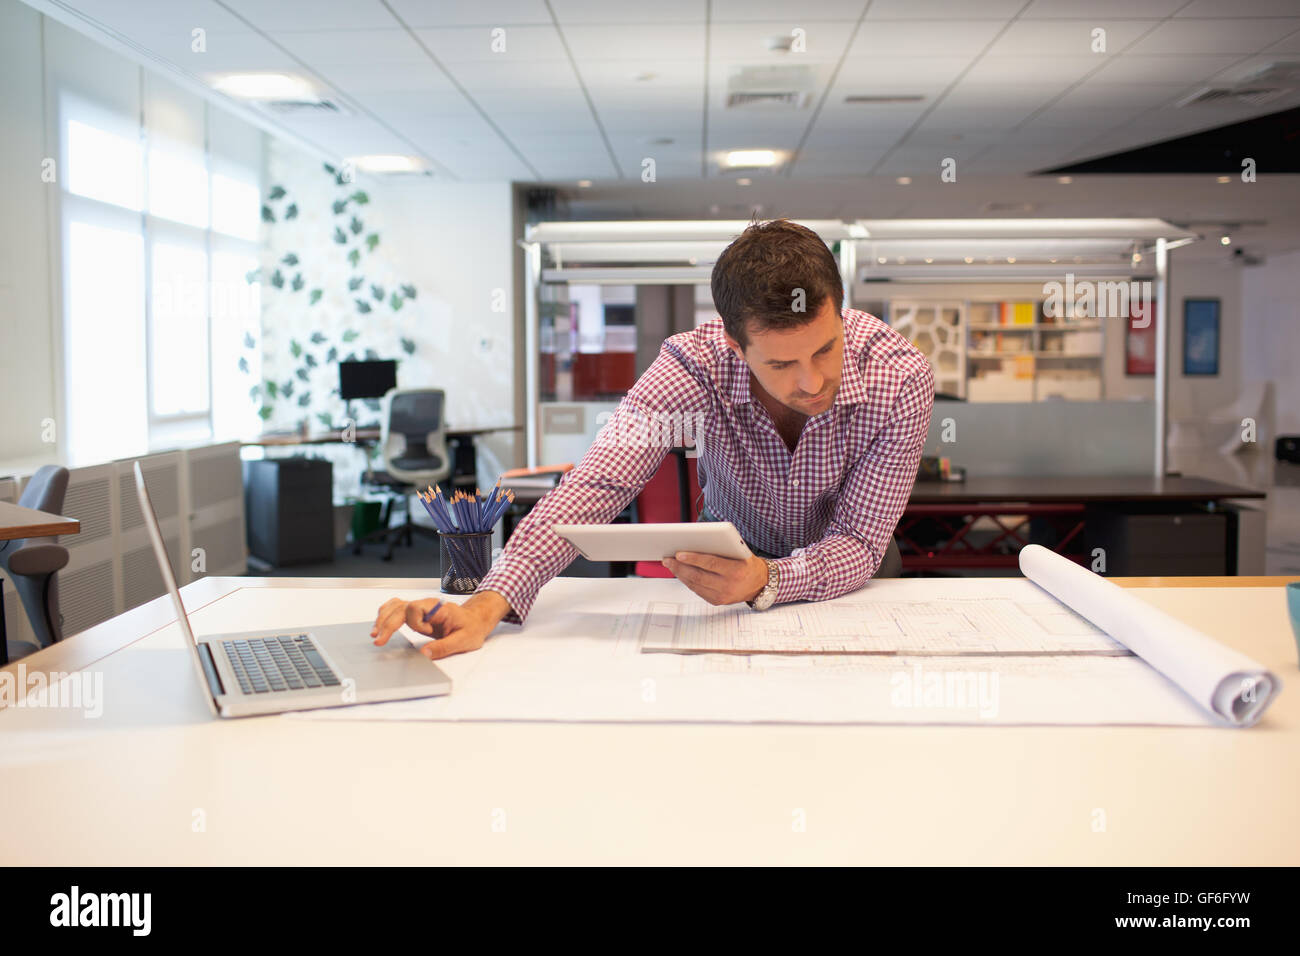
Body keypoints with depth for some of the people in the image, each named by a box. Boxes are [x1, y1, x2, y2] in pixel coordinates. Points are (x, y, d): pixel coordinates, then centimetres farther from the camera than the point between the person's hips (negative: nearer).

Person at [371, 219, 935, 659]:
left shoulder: (900, 381, -29)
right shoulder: (694, 367, -30)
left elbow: (860, 542, -26)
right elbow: (597, 485, -38)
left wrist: (766, 582, -48)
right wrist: (488, 605, -53)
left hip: (842, 580, 0)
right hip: (730, 548, 0)